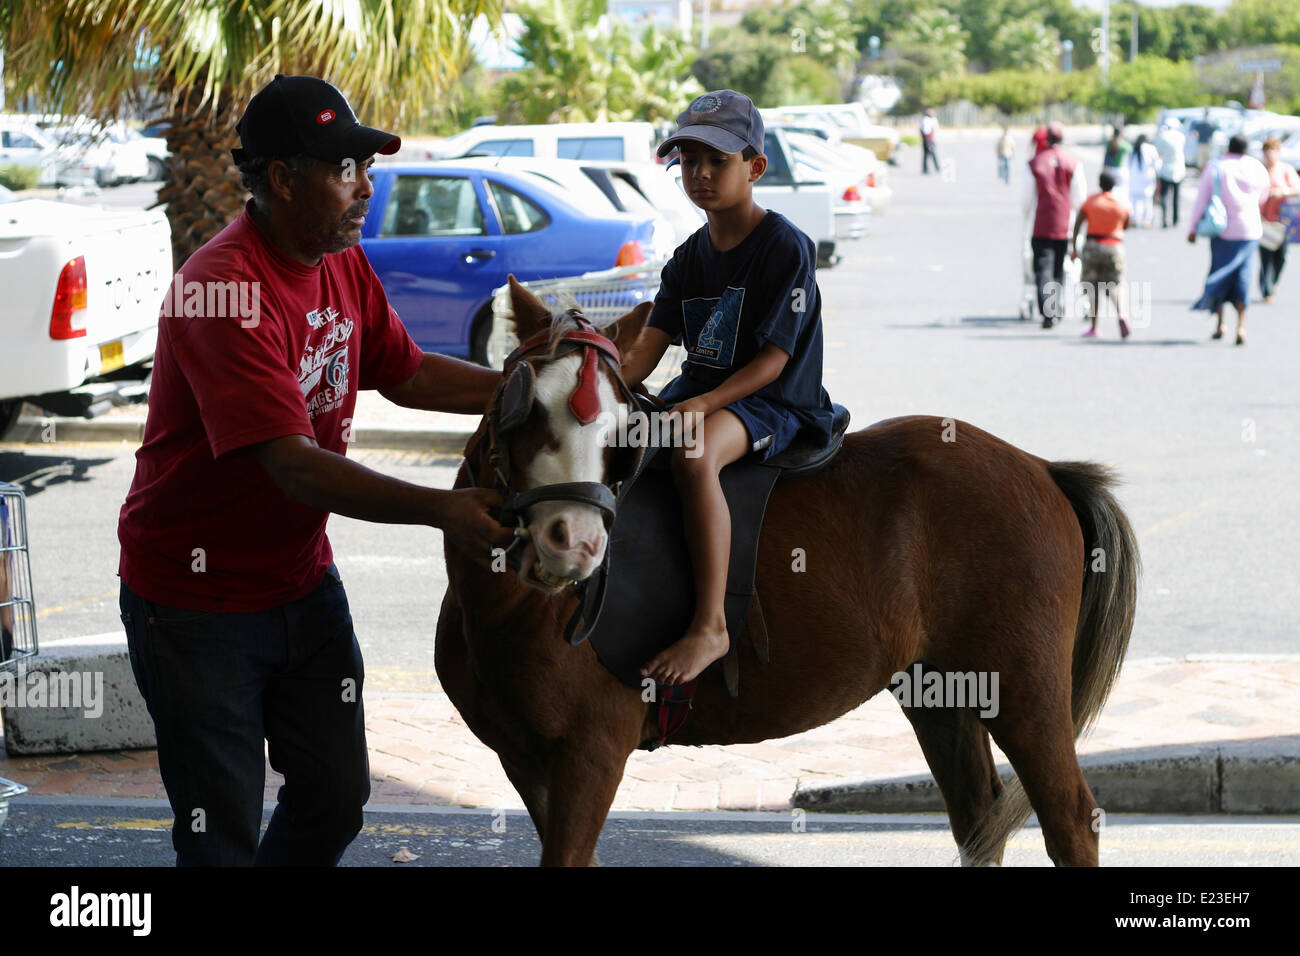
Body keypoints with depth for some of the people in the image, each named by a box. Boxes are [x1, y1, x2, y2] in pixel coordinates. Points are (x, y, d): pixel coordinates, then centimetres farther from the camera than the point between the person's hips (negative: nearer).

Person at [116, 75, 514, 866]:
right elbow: (294, 466, -32)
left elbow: (407, 374, 14)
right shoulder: (225, 290, -27)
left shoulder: (344, 265, 1)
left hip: (303, 583, 8)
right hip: (199, 602, -8)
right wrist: (444, 510, -37)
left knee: (336, 800, 14)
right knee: (222, 834, 0)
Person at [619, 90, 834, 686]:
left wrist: (706, 404, -29)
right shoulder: (690, 257, 13)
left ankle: (710, 626, -43)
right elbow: (651, 342, 6)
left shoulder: (785, 247, -10)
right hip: (695, 392, 9)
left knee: (694, 454, -38)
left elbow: (773, 358, -16)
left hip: (771, 402, -9)